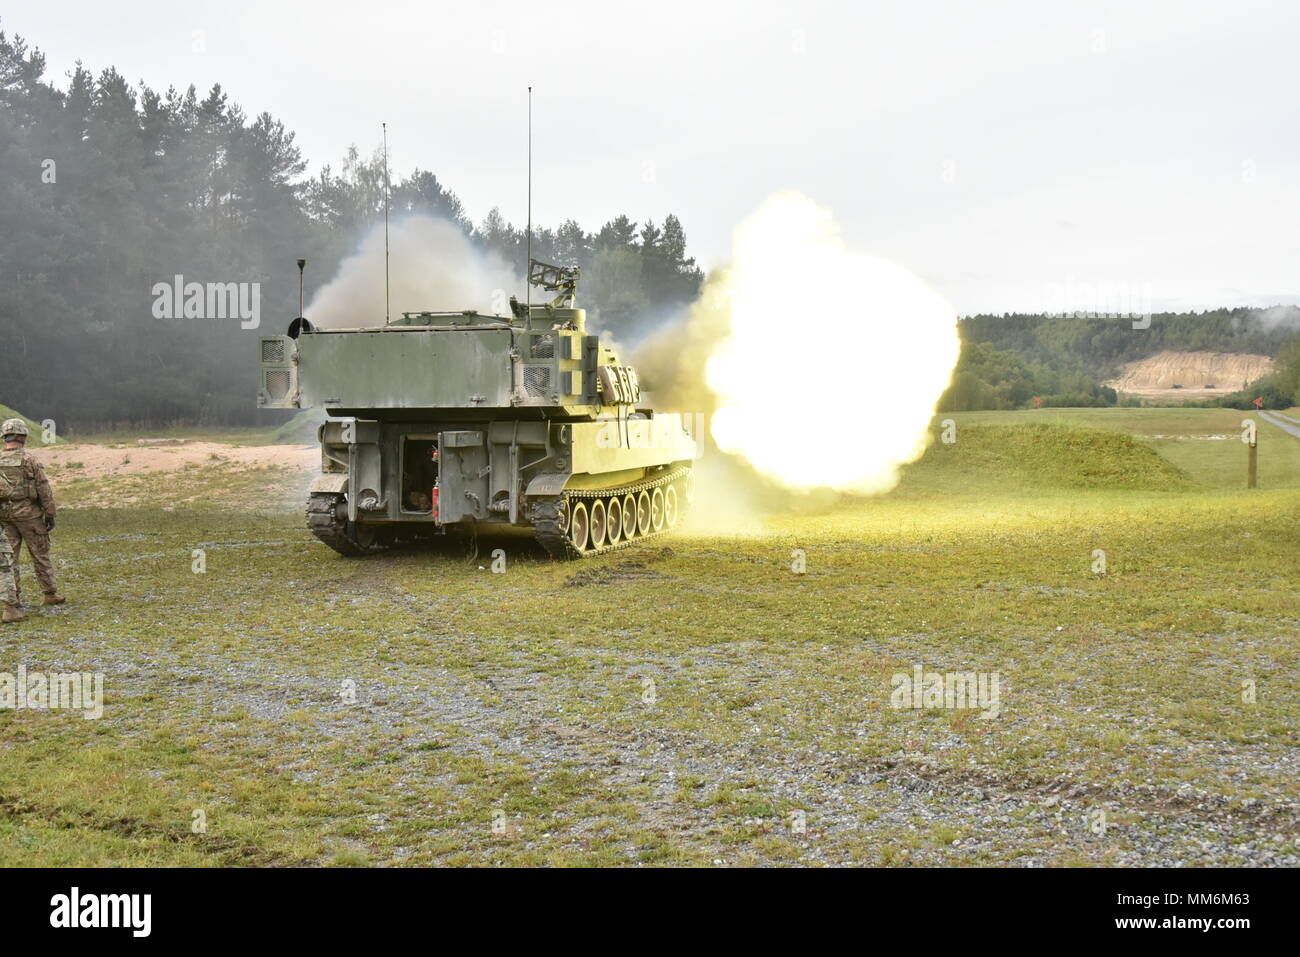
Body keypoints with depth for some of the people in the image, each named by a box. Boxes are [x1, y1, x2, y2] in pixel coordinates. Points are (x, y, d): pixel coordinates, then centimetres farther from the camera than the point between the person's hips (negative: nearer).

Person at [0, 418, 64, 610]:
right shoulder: (28, 459, -11)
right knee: (40, 554, 11)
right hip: (28, 513, -3)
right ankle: (50, 594, 22)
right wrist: (50, 514, -3)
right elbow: (44, 489, -10)